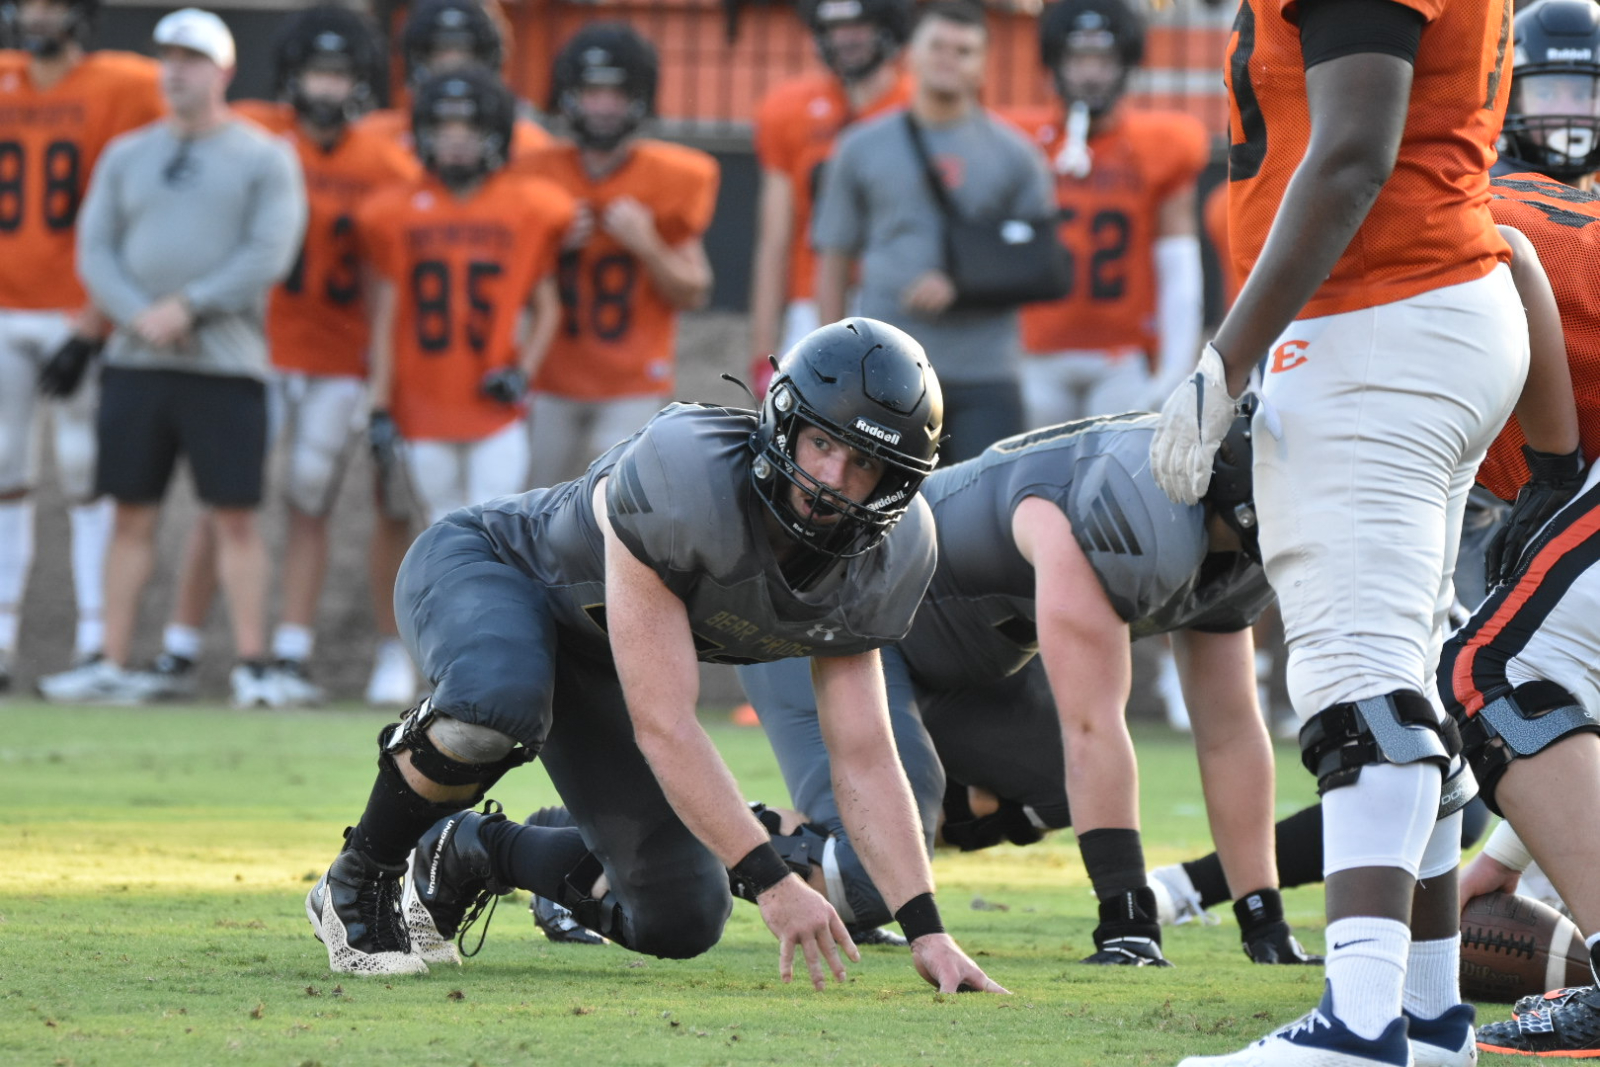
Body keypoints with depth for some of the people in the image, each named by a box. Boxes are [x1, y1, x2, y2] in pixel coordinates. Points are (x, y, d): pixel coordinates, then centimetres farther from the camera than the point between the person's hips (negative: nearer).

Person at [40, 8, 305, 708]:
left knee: (235, 518, -5)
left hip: (225, 361, -4)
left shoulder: (263, 158, 2)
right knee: (132, 516, 5)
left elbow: (269, 255, -8)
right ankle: (113, 668, 8)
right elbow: (95, 251, 7)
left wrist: (187, 308, -14)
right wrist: (140, 316, -10)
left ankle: (252, 668, -2)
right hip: (134, 359, 4)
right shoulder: (127, 156, 14)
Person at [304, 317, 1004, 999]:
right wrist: (770, 882, -38)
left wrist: (926, 929, -21)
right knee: (500, 707, -43)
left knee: (681, 923, -3)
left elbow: (867, 758, -12)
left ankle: (467, 854, 23)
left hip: (591, 661, 6)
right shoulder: (686, 481, -39)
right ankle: (359, 881, -14)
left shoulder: (874, 564, -19)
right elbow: (662, 726, -37)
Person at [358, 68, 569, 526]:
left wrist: (522, 371, -8)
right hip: (424, 410, 1)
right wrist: (380, 406, 0)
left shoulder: (527, 210, 0)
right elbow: (385, 319, 4)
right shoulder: (397, 213, 1)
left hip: (495, 411, -1)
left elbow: (547, 306, 9)